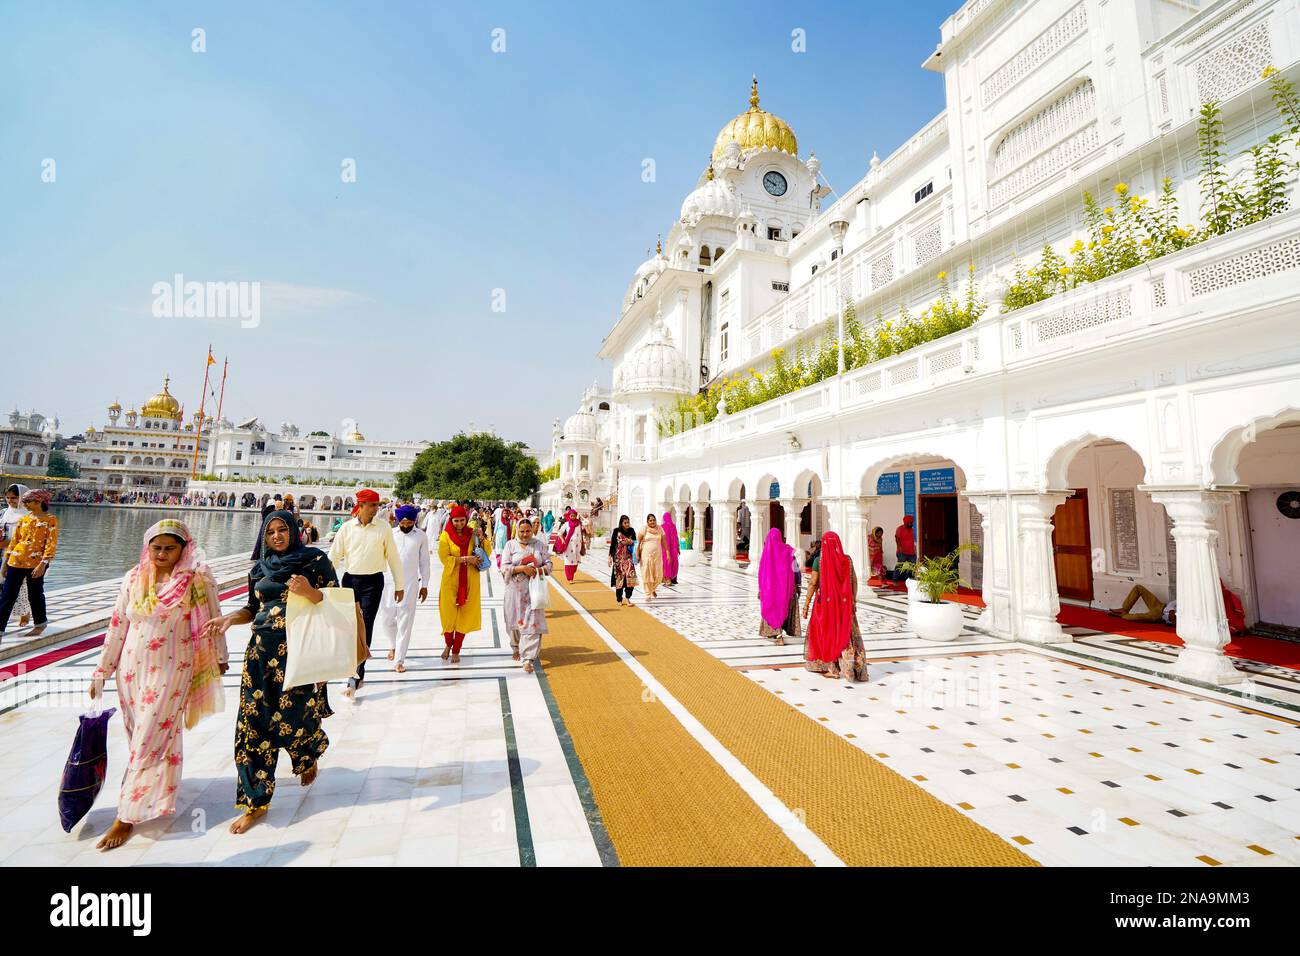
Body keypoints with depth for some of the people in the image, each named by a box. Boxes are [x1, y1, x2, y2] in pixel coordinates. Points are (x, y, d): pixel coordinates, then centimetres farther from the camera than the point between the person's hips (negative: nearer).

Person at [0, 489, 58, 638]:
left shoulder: (50, 520, -6)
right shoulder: (23, 519, 10)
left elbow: (51, 544, -11)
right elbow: (14, 541, 15)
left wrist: (43, 564, -18)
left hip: (35, 563, -5)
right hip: (16, 562, 5)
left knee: (35, 595, 7)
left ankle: (40, 623, 23)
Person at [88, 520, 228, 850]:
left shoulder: (197, 581, -10)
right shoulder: (134, 578, 1)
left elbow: (212, 621, -1)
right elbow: (117, 625, 8)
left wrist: (220, 656, 8)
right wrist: (102, 671, 9)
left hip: (171, 671, -4)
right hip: (132, 669, 4)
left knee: (149, 742, -1)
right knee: (139, 737, 15)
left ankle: (126, 817, 9)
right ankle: (155, 791, 34)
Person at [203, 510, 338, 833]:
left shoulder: (316, 561, -3)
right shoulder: (259, 569, 11)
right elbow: (253, 609, 18)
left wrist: (309, 592, -22)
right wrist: (227, 618, 0)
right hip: (262, 651, 4)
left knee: (293, 718, 2)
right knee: (255, 723, 3)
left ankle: (311, 756, 39)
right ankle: (256, 802, 17)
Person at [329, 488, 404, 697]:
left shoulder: (383, 527, -3)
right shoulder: (347, 528, 0)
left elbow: (393, 557, 2)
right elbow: (333, 557, 3)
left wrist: (399, 585, 4)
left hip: (373, 582, -2)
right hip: (350, 580, 3)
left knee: (365, 627, -7)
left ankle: (355, 678, -3)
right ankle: (358, 674, 31)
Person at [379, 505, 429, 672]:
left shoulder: (421, 536, -1)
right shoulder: (390, 534, 1)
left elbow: (424, 562, 4)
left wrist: (424, 585, 5)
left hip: (410, 584, -2)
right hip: (390, 582, 2)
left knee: (405, 622, 0)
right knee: (387, 618, 9)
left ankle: (399, 660, 9)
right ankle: (395, 645, 39)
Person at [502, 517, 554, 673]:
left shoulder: (540, 544, 4)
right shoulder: (511, 545, 2)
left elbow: (549, 565, 3)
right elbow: (504, 567, -7)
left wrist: (538, 570, -17)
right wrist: (522, 568, -19)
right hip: (515, 590, 1)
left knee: (532, 623, -8)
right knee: (515, 621, 12)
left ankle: (528, 658, -5)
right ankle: (516, 648, 40)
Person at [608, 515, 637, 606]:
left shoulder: (631, 531, 4)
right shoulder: (616, 531, -3)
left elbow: (635, 543, 14)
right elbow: (612, 544, -1)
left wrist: (631, 542, -9)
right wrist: (610, 557, -5)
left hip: (629, 557, 1)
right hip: (618, 558, -1)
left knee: (630, 577, -12)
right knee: (619, 577, 4)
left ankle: (628, 598, -1)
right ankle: (619, 600, 16)